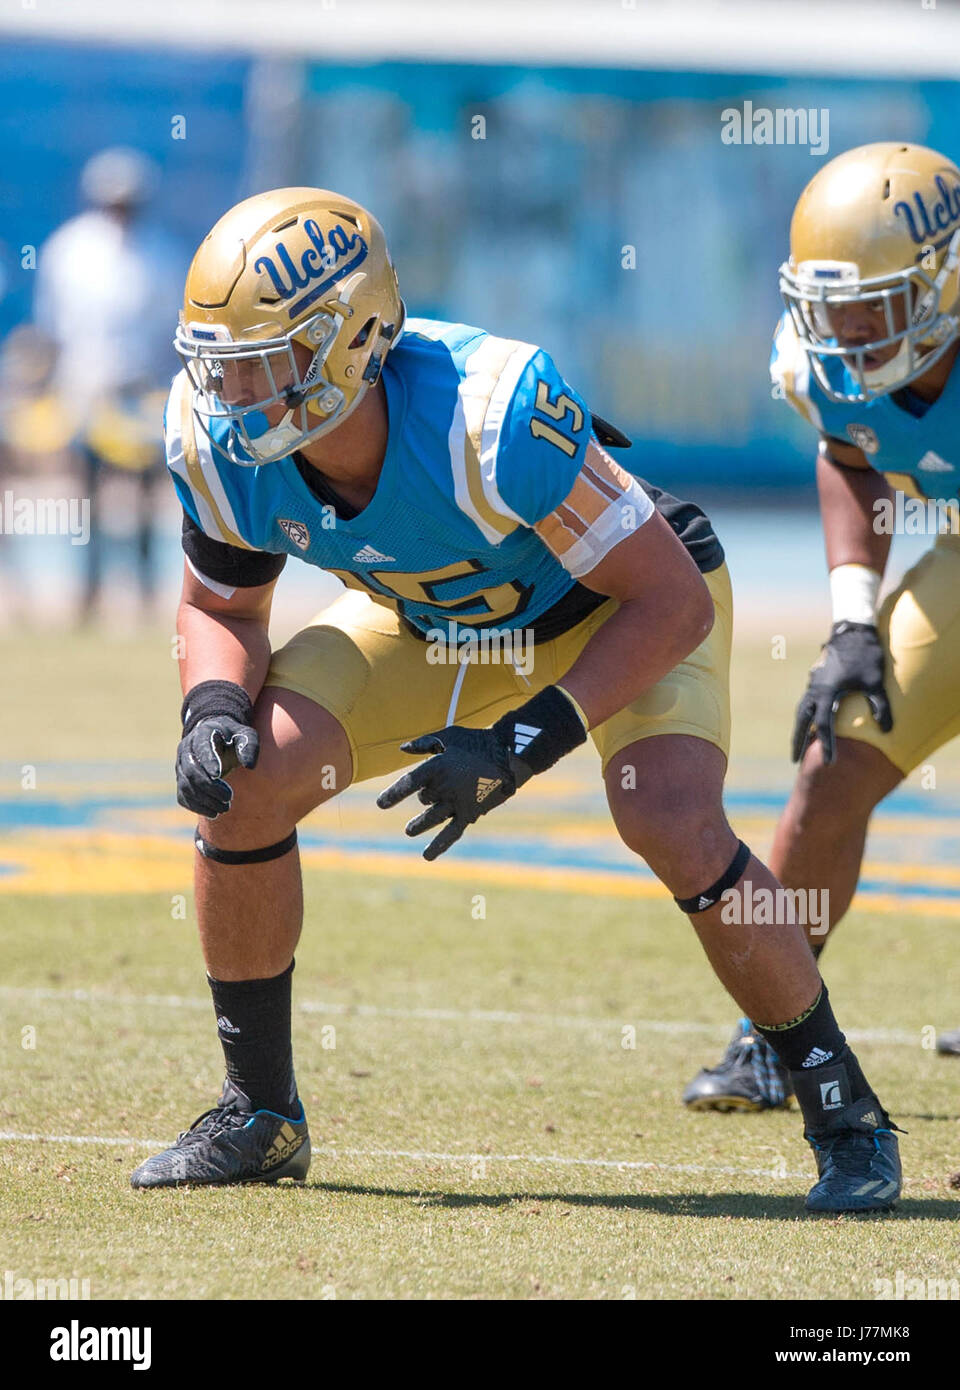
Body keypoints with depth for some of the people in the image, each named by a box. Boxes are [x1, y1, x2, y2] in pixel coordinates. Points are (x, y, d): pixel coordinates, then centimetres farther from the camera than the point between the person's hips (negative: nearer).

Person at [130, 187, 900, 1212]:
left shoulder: (491, 416, -41)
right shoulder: (222, 446, -24)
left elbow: (672, 603, -33)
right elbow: (221, 605, -2)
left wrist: (520, 747, -38)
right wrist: (212, 712, -24)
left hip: (620, 604, -5)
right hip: (432, 620, 5)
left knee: (672, 823, -29)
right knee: (245, 779, -13)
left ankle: (844, 1111, -9)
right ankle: (259, 1114, 5)